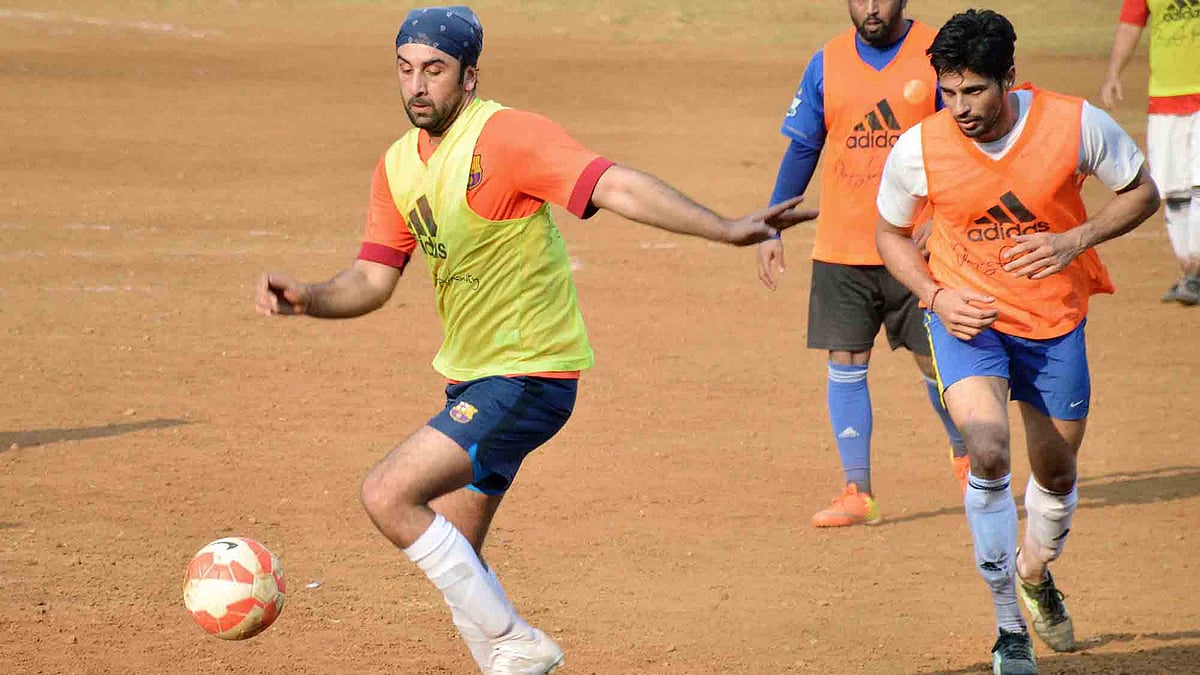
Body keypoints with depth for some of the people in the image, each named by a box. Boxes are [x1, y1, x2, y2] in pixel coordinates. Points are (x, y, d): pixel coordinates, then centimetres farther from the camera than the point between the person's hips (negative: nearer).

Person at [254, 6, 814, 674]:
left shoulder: (506, 135, -18)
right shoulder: (399, 166, 6)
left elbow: (615, 187, -28)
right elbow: (372, 281, 8)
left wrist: (728, 230, -39)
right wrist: (307, 298, -13)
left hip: (530, 376, -9)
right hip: (471, 379, 9)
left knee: (388, 495, -18)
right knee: (451, 554, 15)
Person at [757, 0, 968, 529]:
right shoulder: (826, 63, 5)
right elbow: (801, 150, 10)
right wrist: (770, 230, 6)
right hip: (840, 247, 3)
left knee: (935, 361, 5)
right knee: (845, 365, -2)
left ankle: (964, 453, 33)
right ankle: (857, 493, 3)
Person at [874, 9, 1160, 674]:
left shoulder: (1077, 125, -19)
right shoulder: (919, 149, -18)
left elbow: (1142, 192, -3)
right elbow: (890, 232, 2)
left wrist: (1076, 240, -19)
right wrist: (935, 296, -15)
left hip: (1055, 319, 2)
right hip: (966, 316, -2)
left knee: (1057, 473, 16)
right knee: (988, 454, -25)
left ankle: (1035, 572, 51)